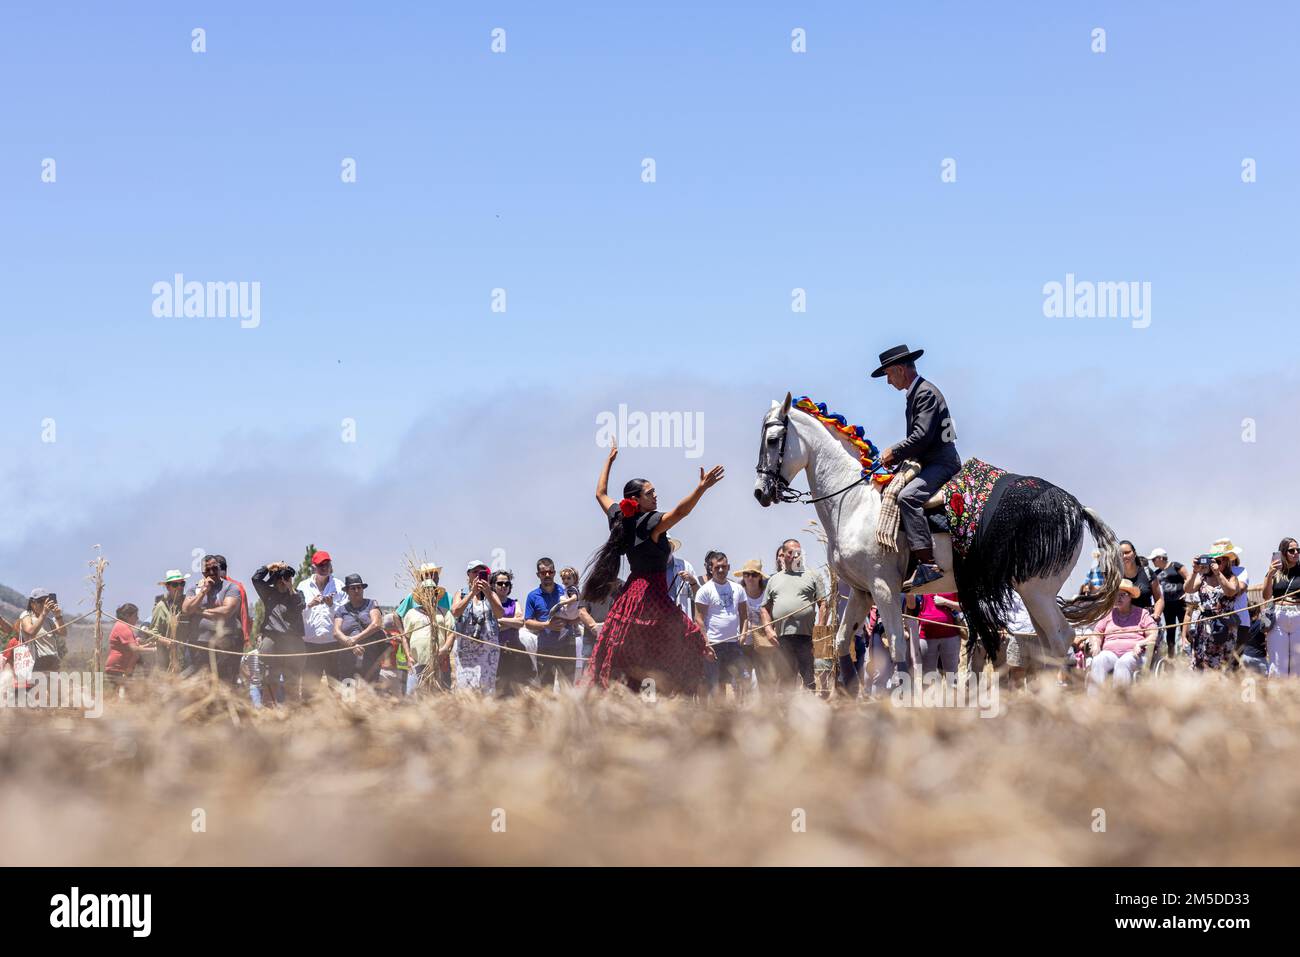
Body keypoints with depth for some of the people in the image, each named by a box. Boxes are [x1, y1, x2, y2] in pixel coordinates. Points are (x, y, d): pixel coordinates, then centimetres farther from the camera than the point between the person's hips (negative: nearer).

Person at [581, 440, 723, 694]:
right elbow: (680, 511, -30)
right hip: (652, 593, -8)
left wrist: (609, 460, 33)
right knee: (687, 642, -5)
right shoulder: (651, 523, -14)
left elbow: (601, 493, 24)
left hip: (631, 591, 8)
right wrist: (702, 488, -39)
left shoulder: (620, 518, 7)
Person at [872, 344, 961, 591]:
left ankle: (928, 563, -39)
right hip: (928, 464, 11)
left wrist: (894, 453, -12)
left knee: (907, 497, -32)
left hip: (941, 464, -11)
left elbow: (922, 437, -21)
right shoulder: (915, 394, 21)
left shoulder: (926, 393, -12)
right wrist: (895, 455, 8)